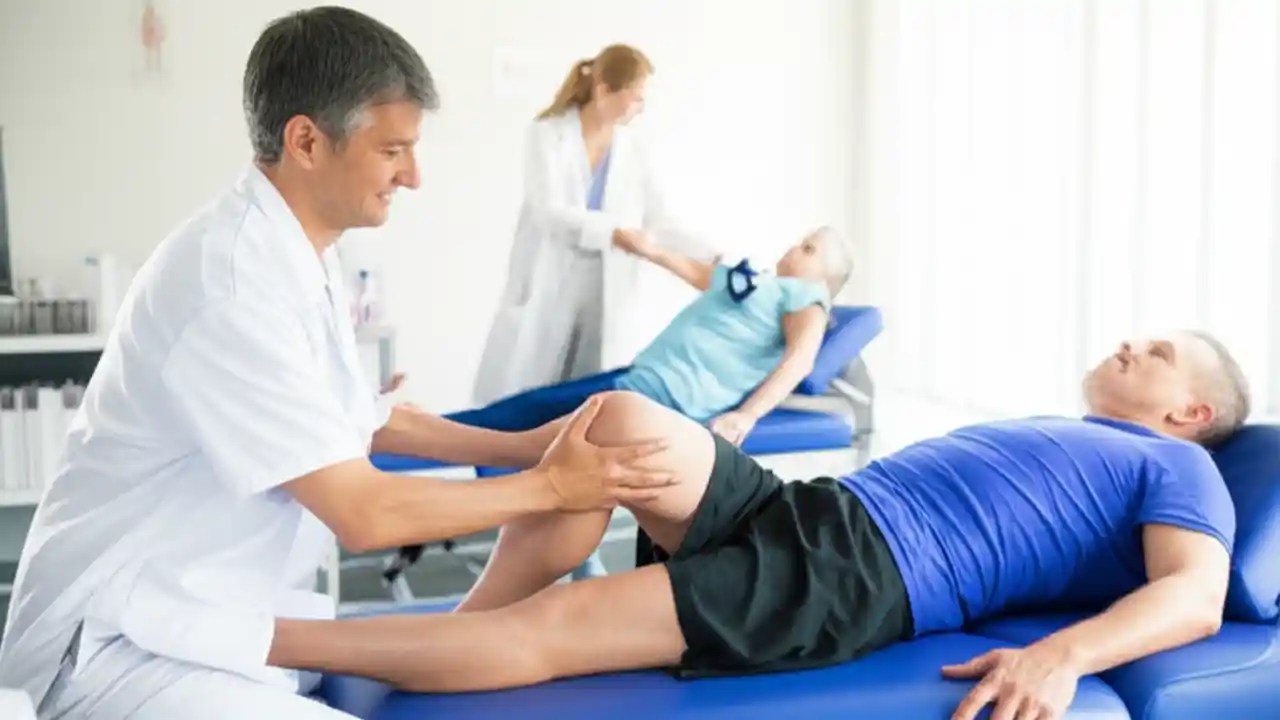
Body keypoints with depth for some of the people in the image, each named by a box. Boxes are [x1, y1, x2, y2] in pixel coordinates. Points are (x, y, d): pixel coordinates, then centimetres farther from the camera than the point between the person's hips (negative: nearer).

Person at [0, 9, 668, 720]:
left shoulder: (297, 258, 3)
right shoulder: (232, 282, -26)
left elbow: (365, 423, 19)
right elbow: (363, 513, -24)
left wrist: (524, 445, 14)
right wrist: (549, 487, -12)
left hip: (231, 611, 9)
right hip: (132, 642, -9)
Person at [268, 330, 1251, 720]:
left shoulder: (1175, 466, 13)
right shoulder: (1037, 435, 35)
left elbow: (1197, 598, -6)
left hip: (858, 574, -7)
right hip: (800, 514, 7)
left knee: (545, 631, -19)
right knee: (621, 417, -19)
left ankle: (259, 639, -15)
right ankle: (458, 630, -11)